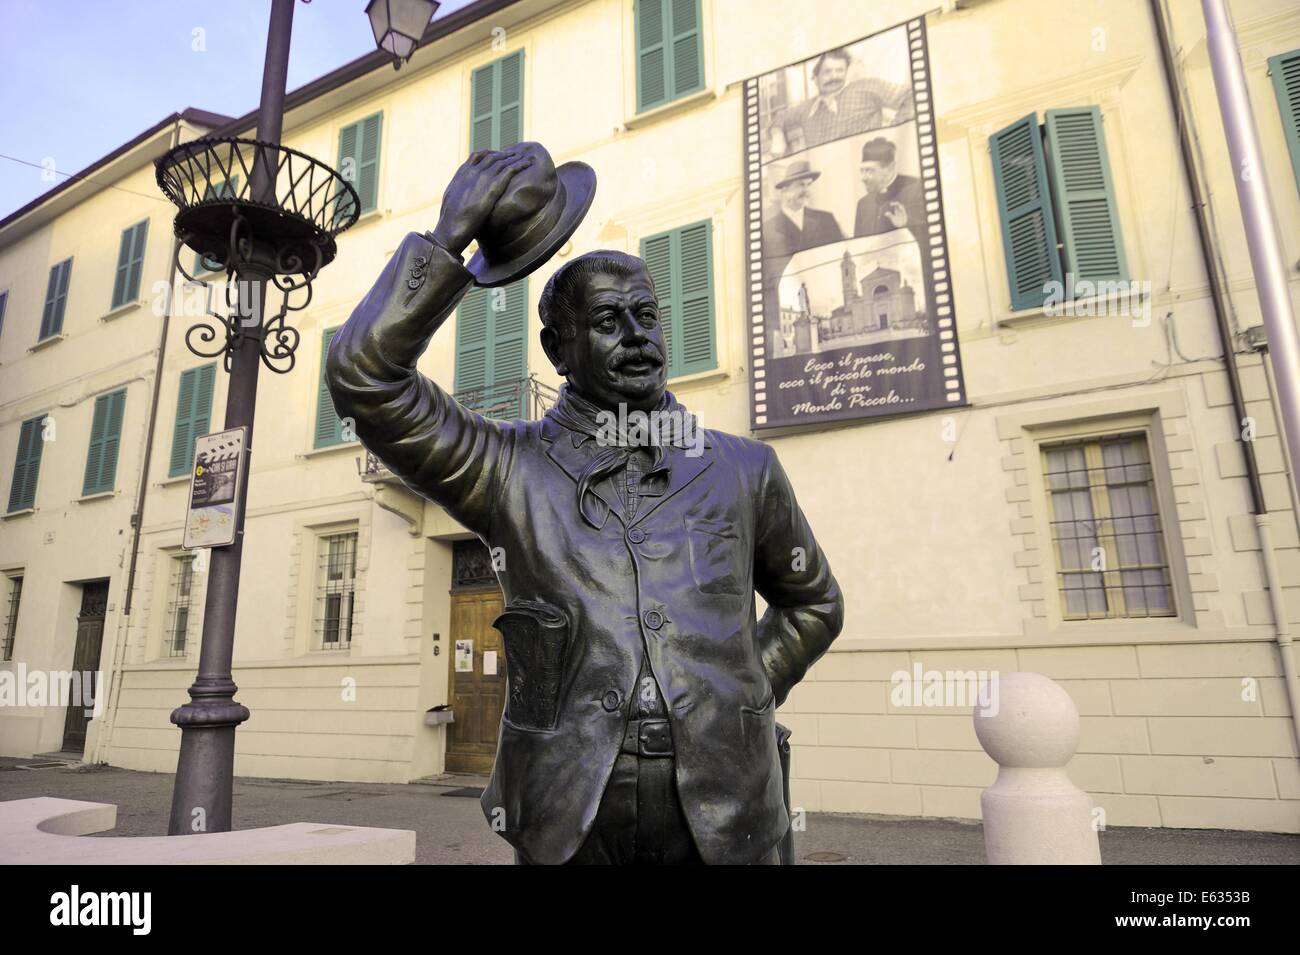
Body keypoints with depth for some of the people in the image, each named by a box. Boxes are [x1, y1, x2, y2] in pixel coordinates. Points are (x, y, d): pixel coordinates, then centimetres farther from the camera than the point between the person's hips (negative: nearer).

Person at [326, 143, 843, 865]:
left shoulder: (743, 471, 4)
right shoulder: (511, 470, -1)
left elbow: (814, 604, 18)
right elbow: (366, 376, -11)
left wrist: (740, 698, 8)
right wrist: (449, 243, -15)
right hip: (569, 823, -1)